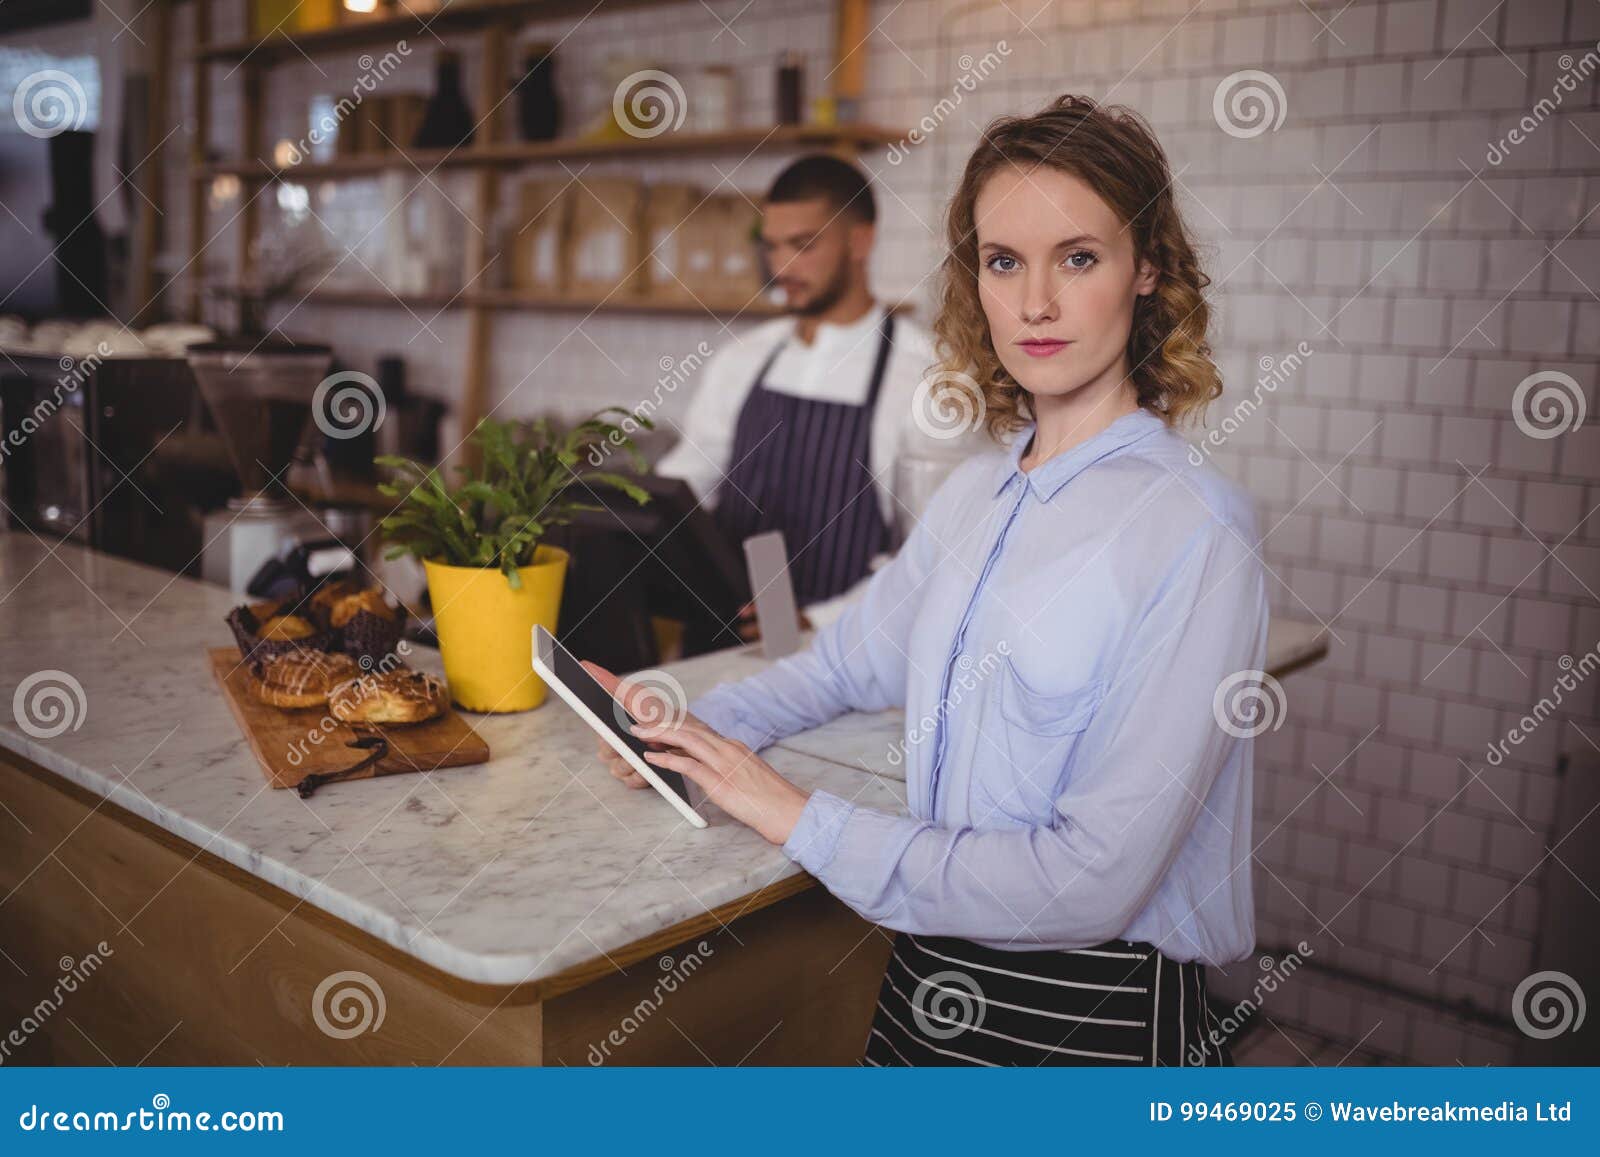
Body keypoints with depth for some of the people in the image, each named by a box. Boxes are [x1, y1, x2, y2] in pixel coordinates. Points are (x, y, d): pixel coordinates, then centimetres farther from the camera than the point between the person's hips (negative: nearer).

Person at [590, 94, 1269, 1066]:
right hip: (932, 985, 6)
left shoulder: (1192, 532, -19)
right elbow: (856, 657, 20)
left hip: (1093, 1022, -6)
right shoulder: (976, 494, 4)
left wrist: (806, 822, -17)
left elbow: (1092, 881, -23)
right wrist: (702, 728, 4)